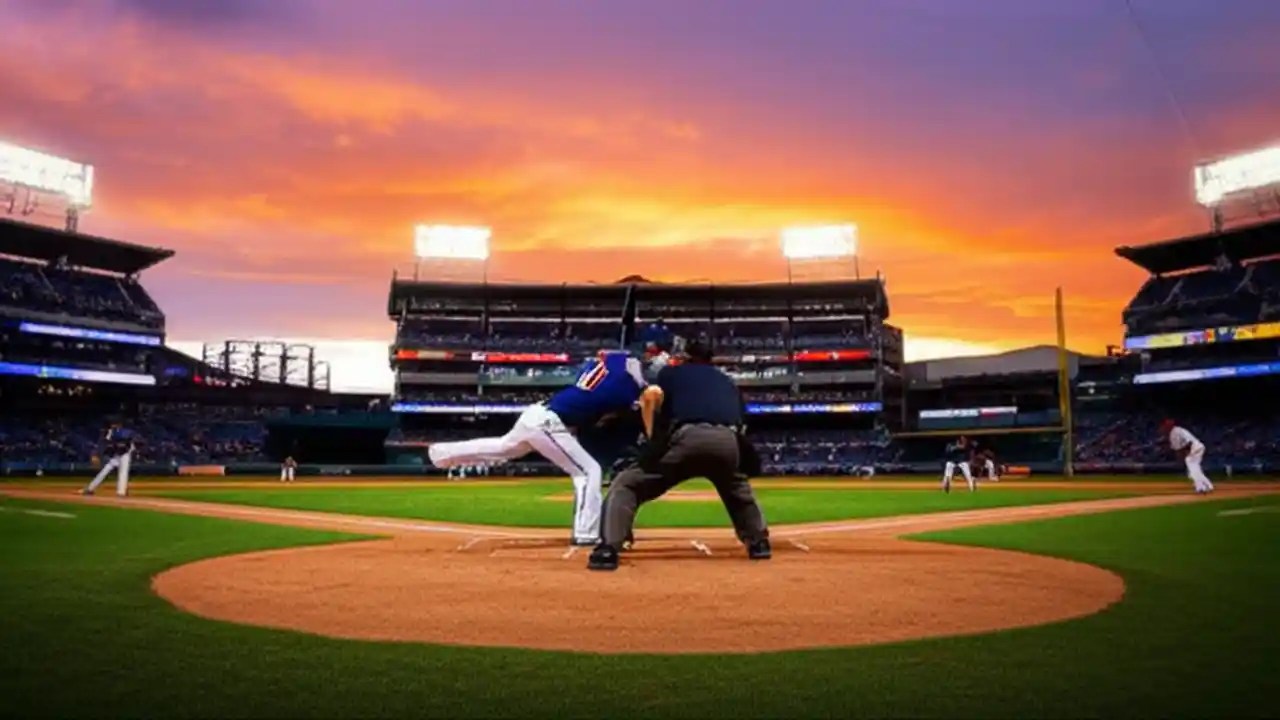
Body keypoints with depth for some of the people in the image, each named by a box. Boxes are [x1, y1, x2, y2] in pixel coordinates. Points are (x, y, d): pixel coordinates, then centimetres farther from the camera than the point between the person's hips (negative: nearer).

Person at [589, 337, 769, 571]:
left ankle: (608, 550, -9)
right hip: (728, 441, 4)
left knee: (626, 484, 9)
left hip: (687, 437, -4)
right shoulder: (728, 381, 36)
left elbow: (652, 395, 5)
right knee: (739, 490, 38)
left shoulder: (672, 372, 26)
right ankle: (759, 542, 34)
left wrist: (653, 438, 14)